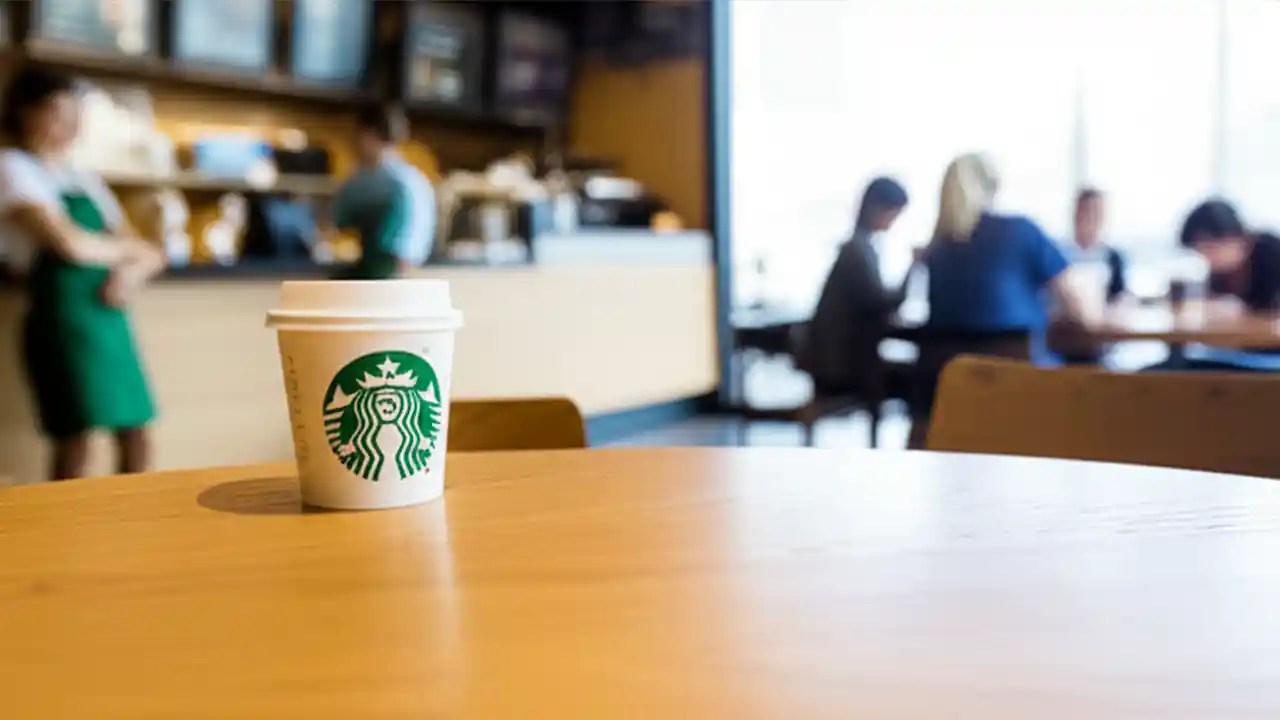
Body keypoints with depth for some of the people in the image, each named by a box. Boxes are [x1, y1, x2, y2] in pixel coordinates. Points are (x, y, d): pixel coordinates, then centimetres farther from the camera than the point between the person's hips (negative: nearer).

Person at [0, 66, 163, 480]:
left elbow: (149, 255, 15)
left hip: (110, 318, 7)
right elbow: (73, 245, -15)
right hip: (63, 317, -7)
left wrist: (132, 272, -8)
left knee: (135, 439, 6)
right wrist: (128, 248, 4)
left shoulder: (85, 180, 20)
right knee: (74, 446, -9)